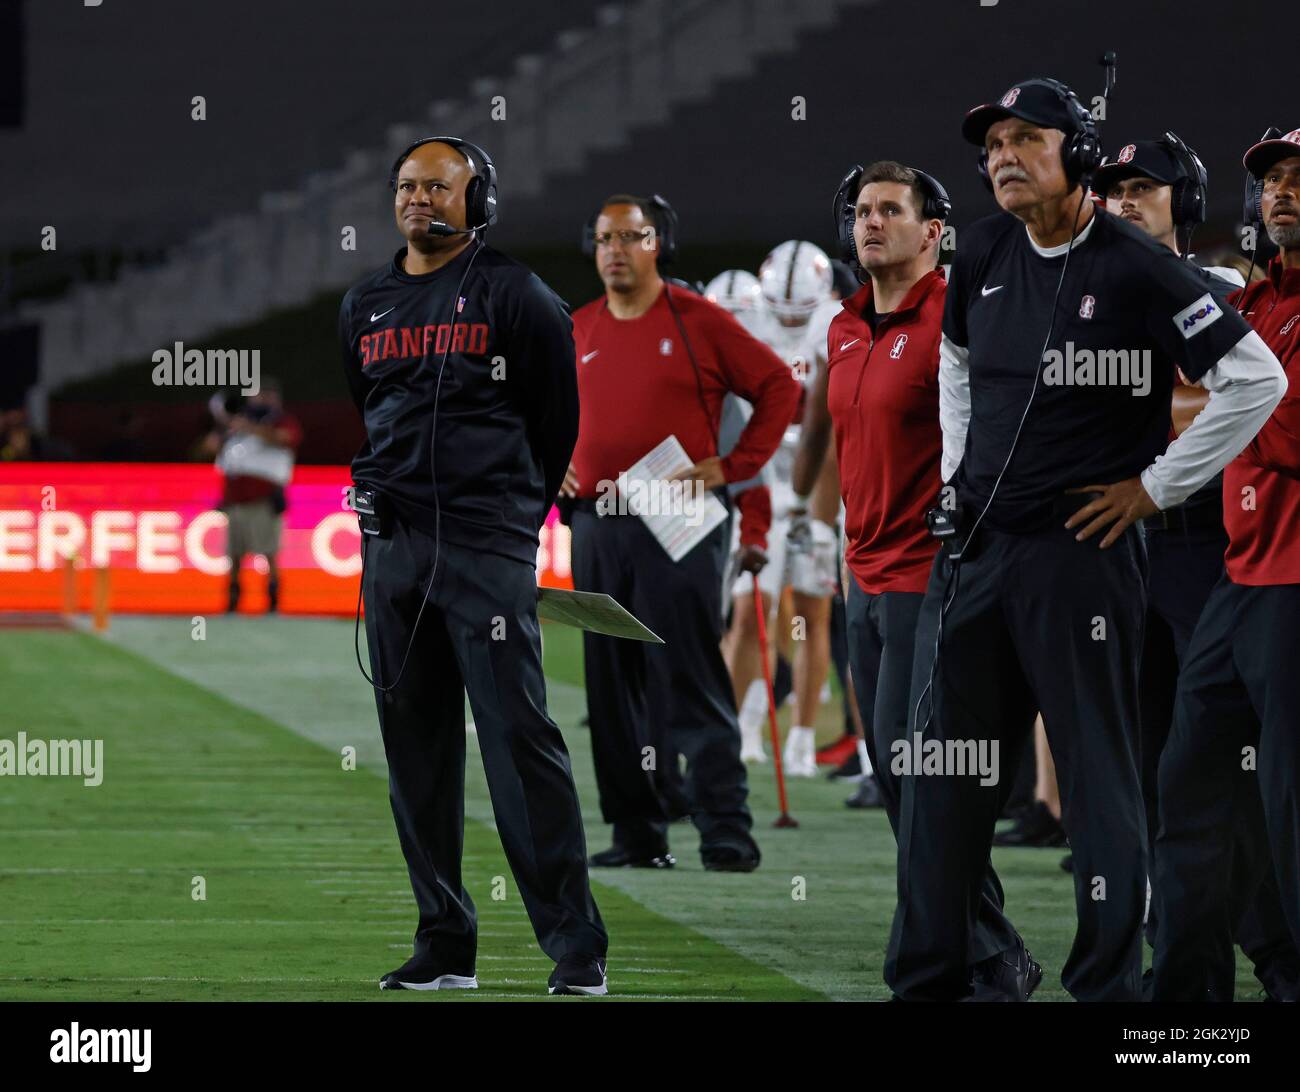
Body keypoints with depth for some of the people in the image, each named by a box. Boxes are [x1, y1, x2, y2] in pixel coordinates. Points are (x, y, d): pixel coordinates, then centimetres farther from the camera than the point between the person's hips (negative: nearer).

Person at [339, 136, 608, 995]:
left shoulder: (514, 296, -1)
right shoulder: (366, 306, 15)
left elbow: (557, 419, 5)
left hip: (488, 546, -6)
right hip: (391, 545, 6)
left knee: (520, 737, -12)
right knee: (416, 747, 6)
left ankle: (577, 946, -11)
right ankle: (445, 946, 11)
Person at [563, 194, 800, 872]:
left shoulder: (698, 322, -2)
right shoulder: (576, 333, 12)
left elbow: (778, 387, 1)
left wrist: (733, 466, -4)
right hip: (597, 527, 5)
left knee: (690, 678, -9)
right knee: (613, 684, 6)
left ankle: (725, 831, -8)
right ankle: (638, 833, 11)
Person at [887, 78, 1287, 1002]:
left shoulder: (1136, 268, -12)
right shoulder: (984, 255, 8)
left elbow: (1258, 379, -12)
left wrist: (1156, 486, -9)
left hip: (1082, 554, -6)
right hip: (971, 546, 6)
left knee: (1101, 776, -2)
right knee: (944, 769, 7)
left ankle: (1109, 986, 3)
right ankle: (926, 979, 14)